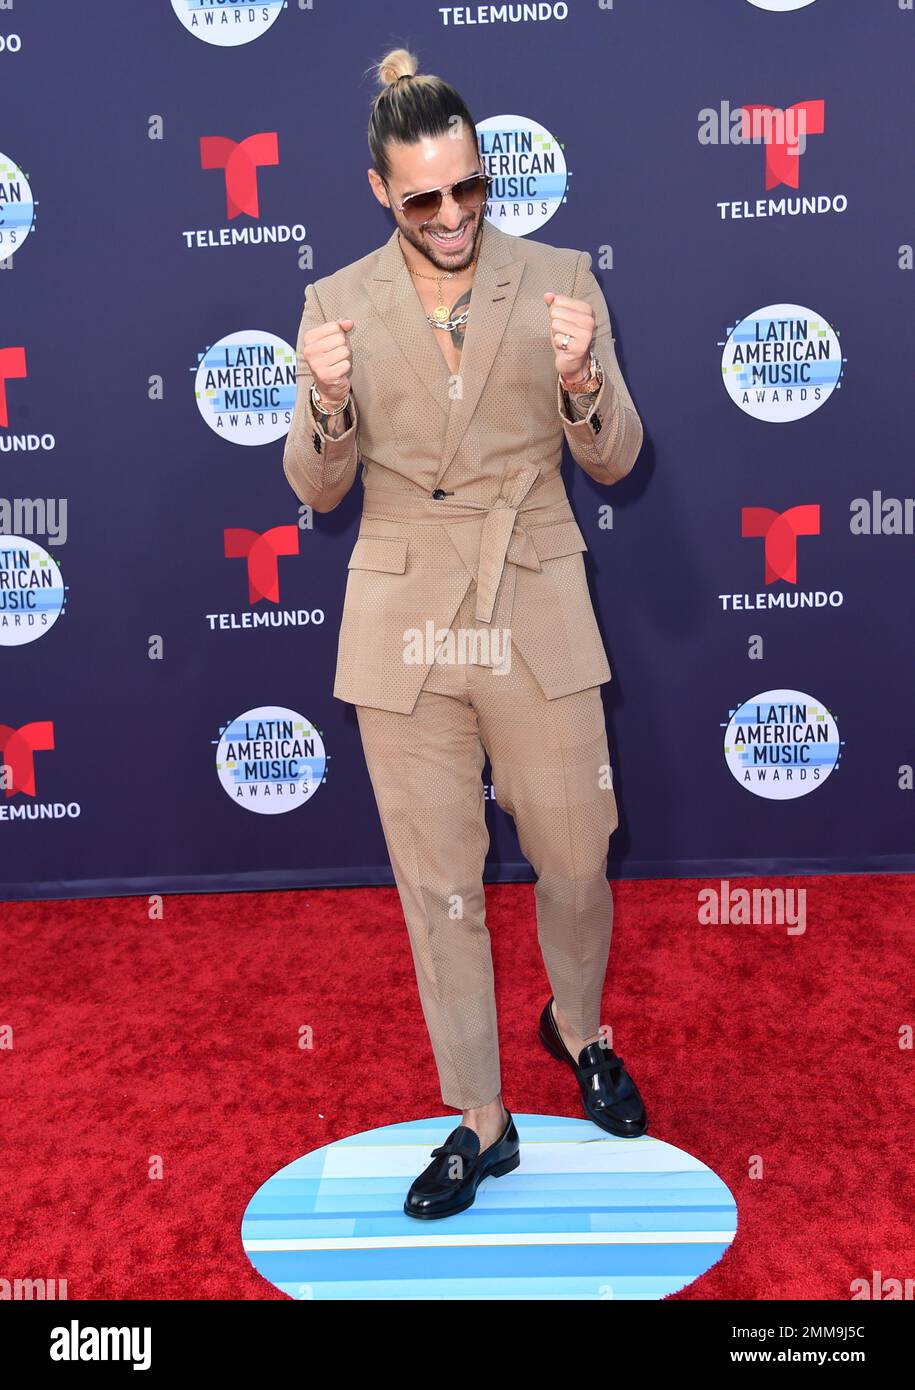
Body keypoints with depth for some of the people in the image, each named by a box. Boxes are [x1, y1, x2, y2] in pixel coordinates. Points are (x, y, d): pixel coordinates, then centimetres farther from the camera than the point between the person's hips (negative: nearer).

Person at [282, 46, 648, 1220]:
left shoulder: (558, 280, -1)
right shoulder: (338, 303, 1)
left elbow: (614, 462, 0)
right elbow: (316, 488, 2)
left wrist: (581, 379, -21)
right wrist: (328, 403, -19)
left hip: (537, 618, 0)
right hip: (403, 628, 1)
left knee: (575, 860, 10)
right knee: (438, 885, 9)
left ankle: (577, 1025, 44)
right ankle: (482, 1120, 28)